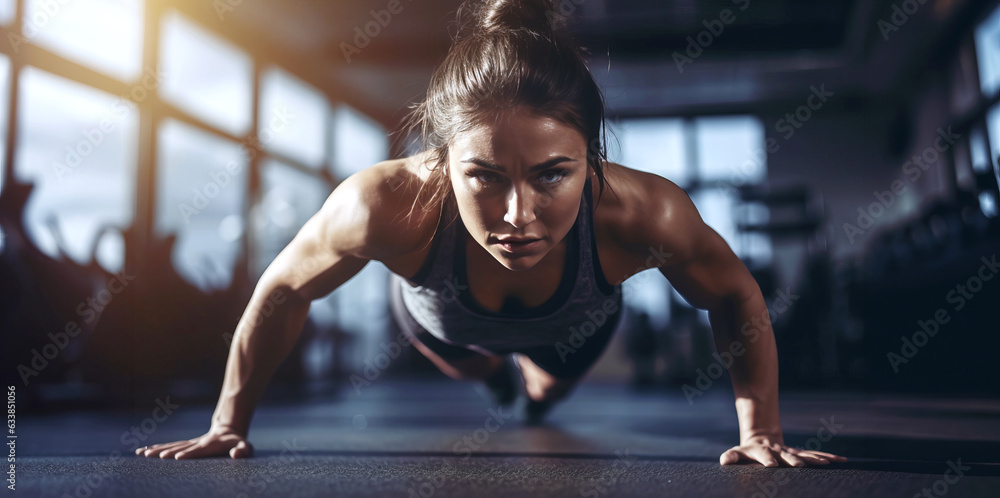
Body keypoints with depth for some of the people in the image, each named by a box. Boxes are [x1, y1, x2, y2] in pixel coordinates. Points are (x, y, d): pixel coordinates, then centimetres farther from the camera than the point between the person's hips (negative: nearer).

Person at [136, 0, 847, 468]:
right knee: (481, 374, 37)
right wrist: (228, 425, -18)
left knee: (548, 395, 37)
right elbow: (283, 291, -26)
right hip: (441, 320, 0)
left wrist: (762, 435, -24)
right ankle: (497, 375, 74)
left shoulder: (640, 212, -45)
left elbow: (737, 298, -23)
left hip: (575, 329, 1)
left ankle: (539, 398, 74)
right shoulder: (391, 206, -47)